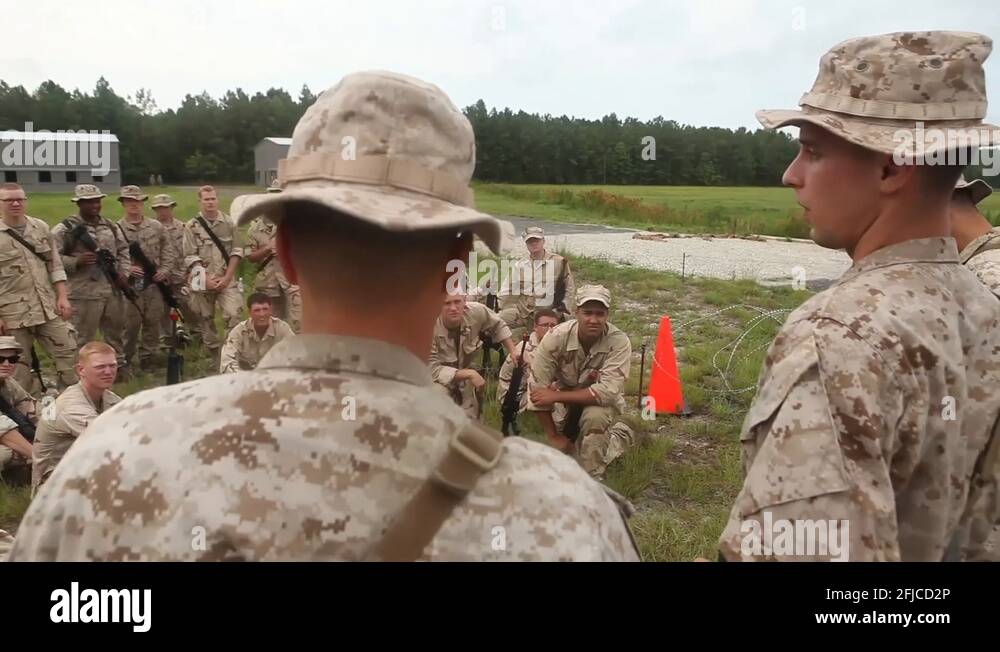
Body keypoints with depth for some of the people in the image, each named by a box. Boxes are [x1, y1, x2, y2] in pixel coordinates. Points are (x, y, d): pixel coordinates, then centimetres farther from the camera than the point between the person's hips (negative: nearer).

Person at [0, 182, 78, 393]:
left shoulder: (41, 228, 7)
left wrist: (62, 297, 2)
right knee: (19, 366, 6)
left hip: (49, 308, 4)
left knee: (69, 353, 4)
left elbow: (55, 266, 11)